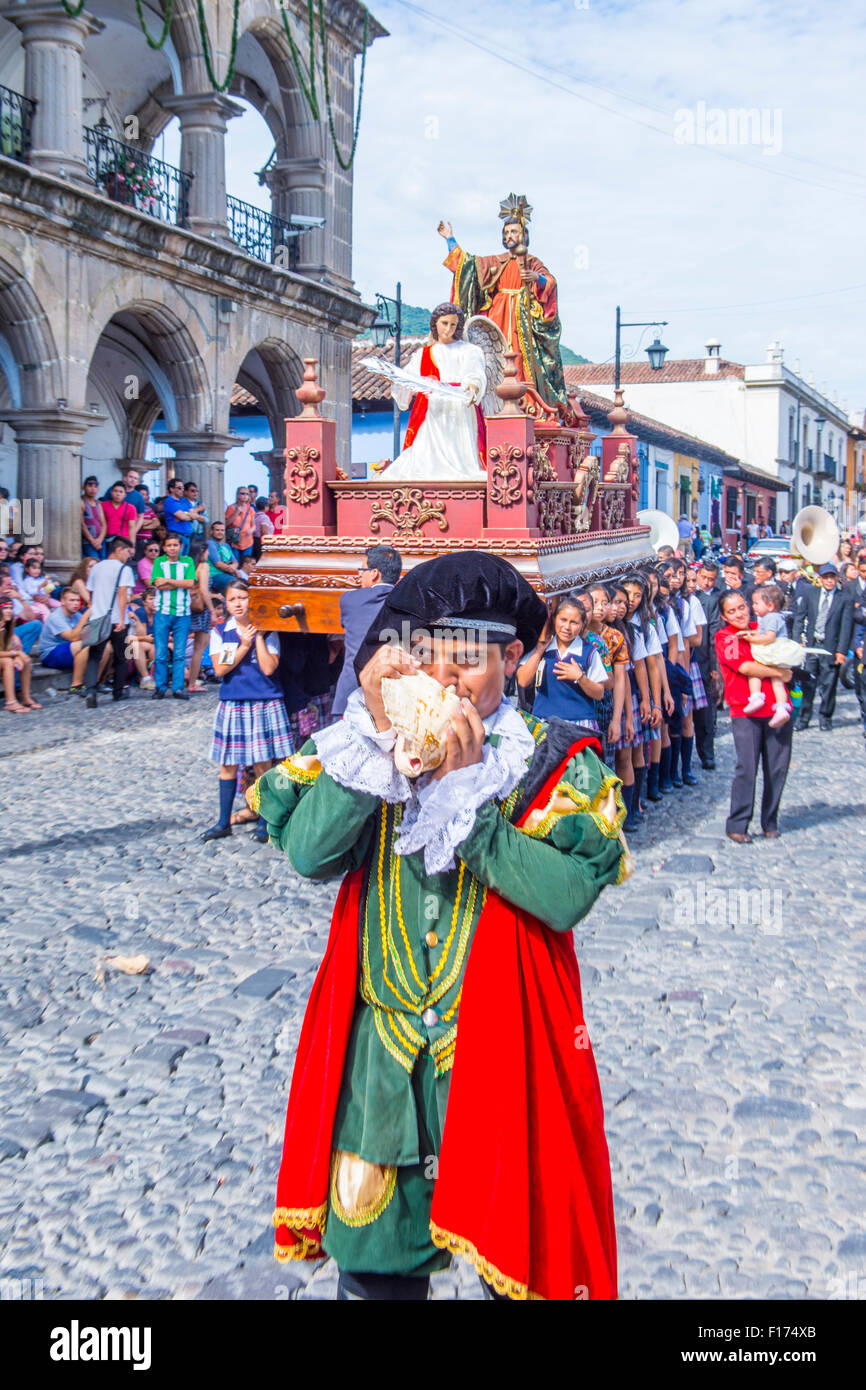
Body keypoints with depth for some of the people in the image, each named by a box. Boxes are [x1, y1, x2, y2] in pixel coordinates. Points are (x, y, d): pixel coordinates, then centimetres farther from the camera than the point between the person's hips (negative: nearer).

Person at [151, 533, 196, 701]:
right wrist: (180, 583, -7)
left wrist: (168, 580, -7)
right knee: (160, 653, -3)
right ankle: (160, 687, 6)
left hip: (182, 613, 1)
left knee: (180, 653, -1)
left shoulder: (187, 562, 9)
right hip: (162, 612, -1)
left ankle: (178, 688, 4)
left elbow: (190, 583, -5)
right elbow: (158, 585, -7)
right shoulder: (159, 562, 7)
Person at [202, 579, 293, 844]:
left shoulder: (267, 631, 1)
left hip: (265, 703, -2)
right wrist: (244, 646, -11)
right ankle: (224, 822, 16)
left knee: (263, 764, 0)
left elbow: (269, 668, -11)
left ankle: (264, 822, 11)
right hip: (232, 704, 2)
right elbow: (220, 669, -5)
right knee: (228, 764, 6)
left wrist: (258, 636, -11)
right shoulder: (220, 632, 6)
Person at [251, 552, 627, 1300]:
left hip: (505, 1044, -2)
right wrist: (376, 729, -21)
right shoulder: (365, 743, 0)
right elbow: (308, 852, -17)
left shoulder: (555, 762, -7)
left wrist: (466, 788, -22)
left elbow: (568, 894, -23)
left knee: (517, 1242, 13)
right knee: (373, 1263, 16)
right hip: (381, 1051, 2)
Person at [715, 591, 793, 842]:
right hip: (746, 711, -5)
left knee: (778, 768, 5)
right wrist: (779, 672, -5)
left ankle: (770, 823, 19)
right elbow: (745, 667, -13)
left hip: (777, 708, 5)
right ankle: (736, 826, 3)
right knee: (747, 769, -9)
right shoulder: (724, 637, -2)